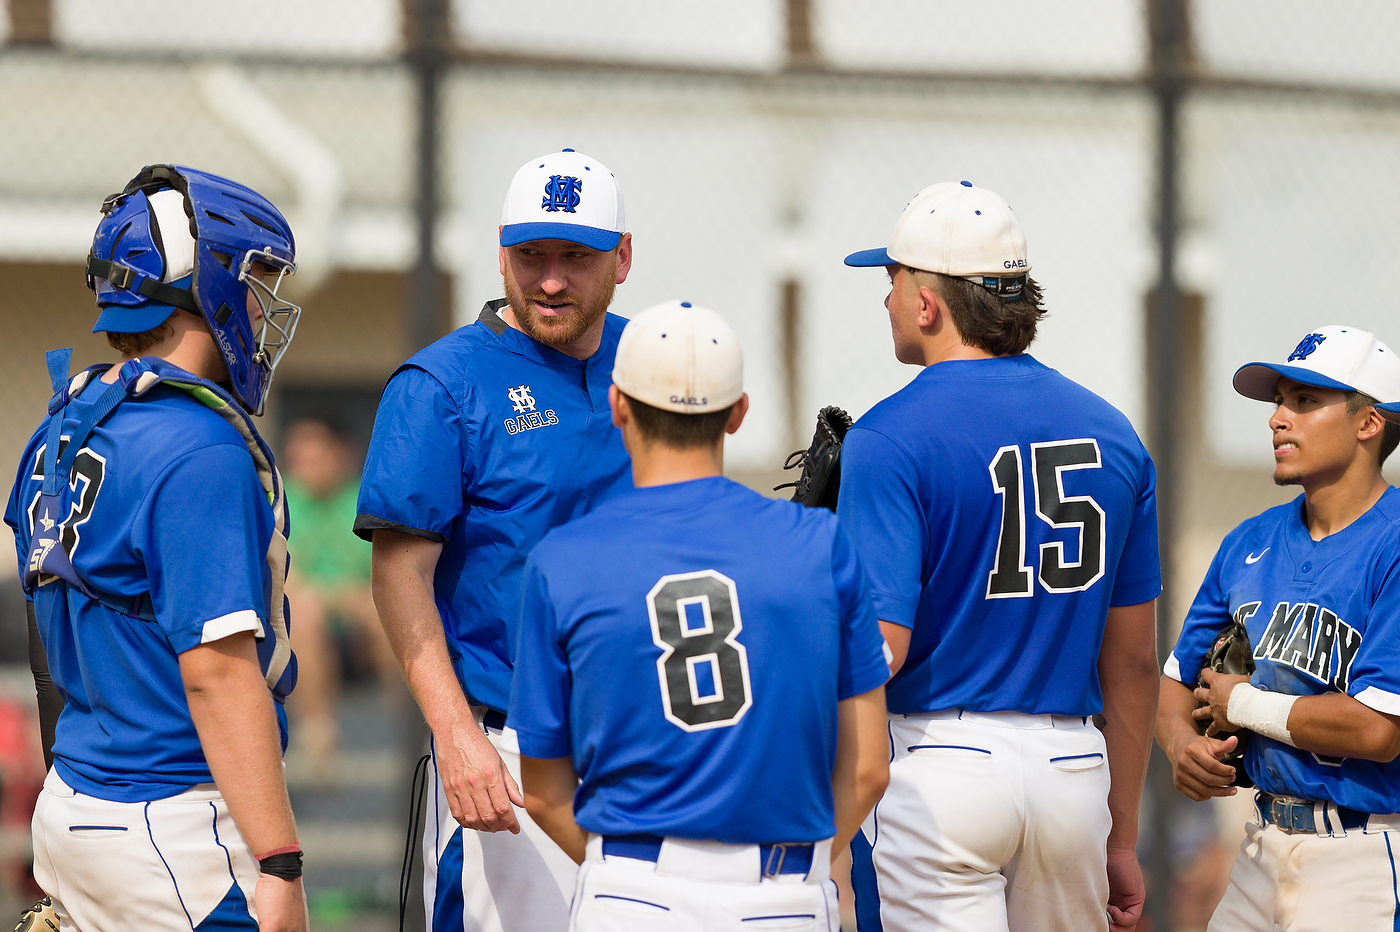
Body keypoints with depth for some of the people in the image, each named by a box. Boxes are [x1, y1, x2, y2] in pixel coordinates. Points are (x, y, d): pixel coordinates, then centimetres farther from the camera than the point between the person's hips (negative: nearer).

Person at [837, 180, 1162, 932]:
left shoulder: (890, 438, -8)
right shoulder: (1110, 433, 9)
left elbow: (880, 647, -16)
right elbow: (1131, 661, 12)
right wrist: (1122, 838, 18)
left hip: (939, 759, -5)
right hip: (1073, 763, 5)